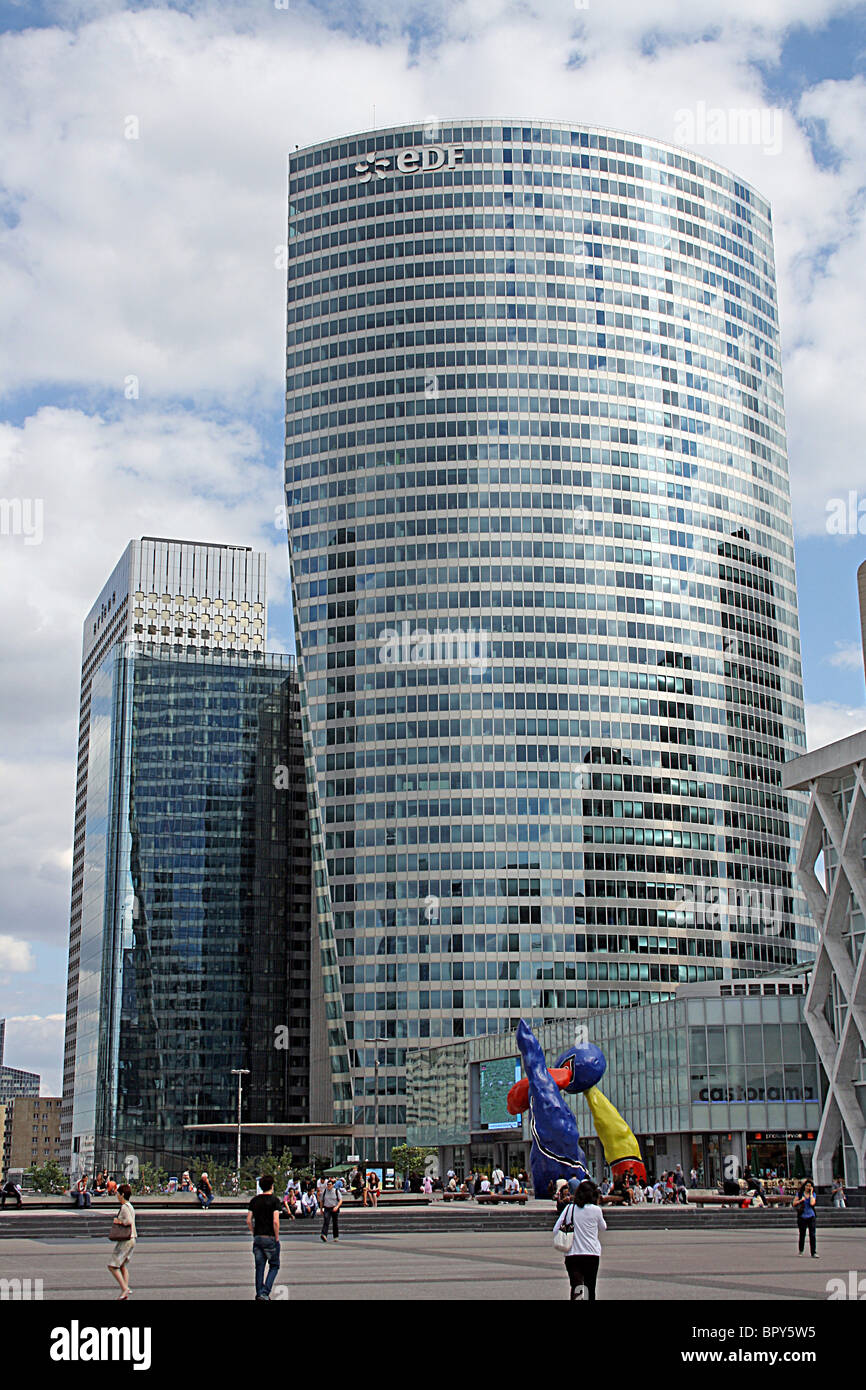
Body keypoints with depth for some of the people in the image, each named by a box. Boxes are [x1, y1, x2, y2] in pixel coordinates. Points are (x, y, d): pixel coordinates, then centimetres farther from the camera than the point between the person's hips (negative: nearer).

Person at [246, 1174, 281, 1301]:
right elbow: (275, 1221, -17)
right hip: (270, 1238, -5)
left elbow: (249, 1221, 5)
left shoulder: (254, 1200, 6)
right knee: (274, 1266, 8)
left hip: (257, 1238, 5)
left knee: (259, 1267, 12)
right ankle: (265, 1293, -4)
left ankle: (259, 1294, 13)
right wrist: (277, 1238, -8)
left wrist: (254, 1234, 15)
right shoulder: (274, 1200, -10)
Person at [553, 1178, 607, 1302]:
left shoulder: (569, 1208, -1)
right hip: (591, 1253, -1)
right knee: (590, 1289, 9)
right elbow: (603, 1227, 12)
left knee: (575, 1286, -2)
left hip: (572, 1253, 1)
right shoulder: (595, 1210, -6)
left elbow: (556, 1229, 0)